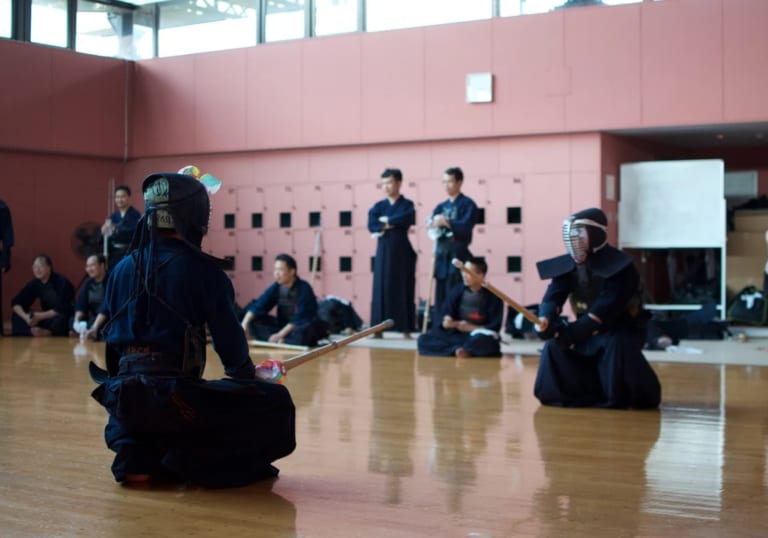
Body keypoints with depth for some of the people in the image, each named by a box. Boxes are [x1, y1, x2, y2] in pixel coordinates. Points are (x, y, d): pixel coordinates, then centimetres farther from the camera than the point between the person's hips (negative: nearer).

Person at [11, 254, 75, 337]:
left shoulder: (61, 282, -19)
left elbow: (61, 309, -25)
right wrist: (26, 317, -24)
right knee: (17, 316, -11)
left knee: (59, 320, -41)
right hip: (47, 318, 7)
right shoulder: (34, 283, -2)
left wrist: (40, 316, -28)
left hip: (67, 319, -6)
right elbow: (16, 303, -5)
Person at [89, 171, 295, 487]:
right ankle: (192, 461, -5)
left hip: (125, 395, 6)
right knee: (276, 404, 5)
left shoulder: (123, 269, 12)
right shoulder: (202, 269, -5)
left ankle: (138, 454, 8)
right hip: (174, 395, -5)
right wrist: (244, 373, 20)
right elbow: (228, 336, -1)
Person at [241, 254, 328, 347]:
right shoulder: (276, 287, -4)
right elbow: (258, 306, -10)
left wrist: (280, 335, -29)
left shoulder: (304, 288, -19)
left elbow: (301, 318, -25)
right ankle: (279, 342, -27)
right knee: (254, 320, -12)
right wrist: (244, 323, -26)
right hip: (284, 325, 6)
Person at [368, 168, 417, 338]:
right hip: (383, 251, 2)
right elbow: (371, 226, -5)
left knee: (404, 289, -2)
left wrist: (386, 220, -6)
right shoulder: (378, 206, 10)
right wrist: (393, 224, -12)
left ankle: (406, 329, 3)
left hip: (402, 251, -2)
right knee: (381, 289, 0)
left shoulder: (407, 204, 3)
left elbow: (406, 219, -17)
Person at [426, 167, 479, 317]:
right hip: (441, 254, 6)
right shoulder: (441, 207, 17)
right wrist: (433, 224, -15)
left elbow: (465, 227, -15)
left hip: (458, 254, -6)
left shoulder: (467, 204, -2)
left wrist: (445, 222, -17)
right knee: (441, 294, 6)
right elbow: (431, 226, 7)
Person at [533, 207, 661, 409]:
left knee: (617, 346, -37)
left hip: (622, 328, -6)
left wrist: (574, 331, -40)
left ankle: (626, 395, -19)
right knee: (554, 345, -12)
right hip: (587, 329, 6)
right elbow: (553, 295, -15)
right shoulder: (567, 264, -4)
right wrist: (545, 319, -38)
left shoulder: (619, 266, -23)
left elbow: (606, 307, -33)